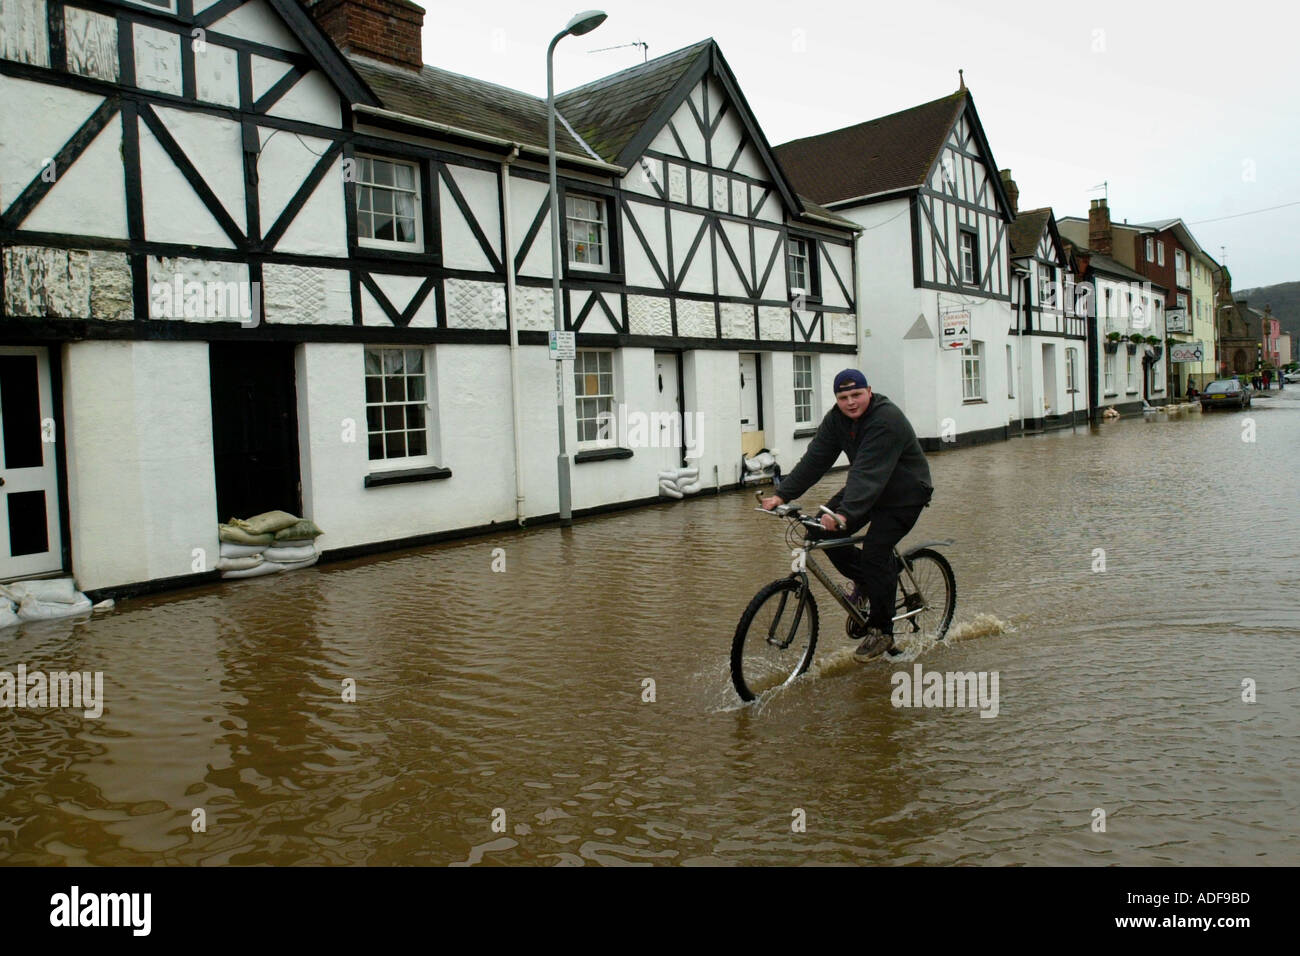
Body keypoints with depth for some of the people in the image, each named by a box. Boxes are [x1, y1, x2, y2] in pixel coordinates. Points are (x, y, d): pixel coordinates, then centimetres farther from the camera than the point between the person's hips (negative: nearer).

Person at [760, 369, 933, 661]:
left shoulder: (887, 420, -29)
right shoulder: (836, 419, -5)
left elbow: (869, 474, -39)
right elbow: (815, 459, -9)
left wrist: (845, 514, -50)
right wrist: (782, 494, -19)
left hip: (905, 493, -7)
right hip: (868, 488, 8)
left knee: (875, 551, -18)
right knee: (824, 530, -10)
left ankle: (881, 631, -1)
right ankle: (863, 582, 16)